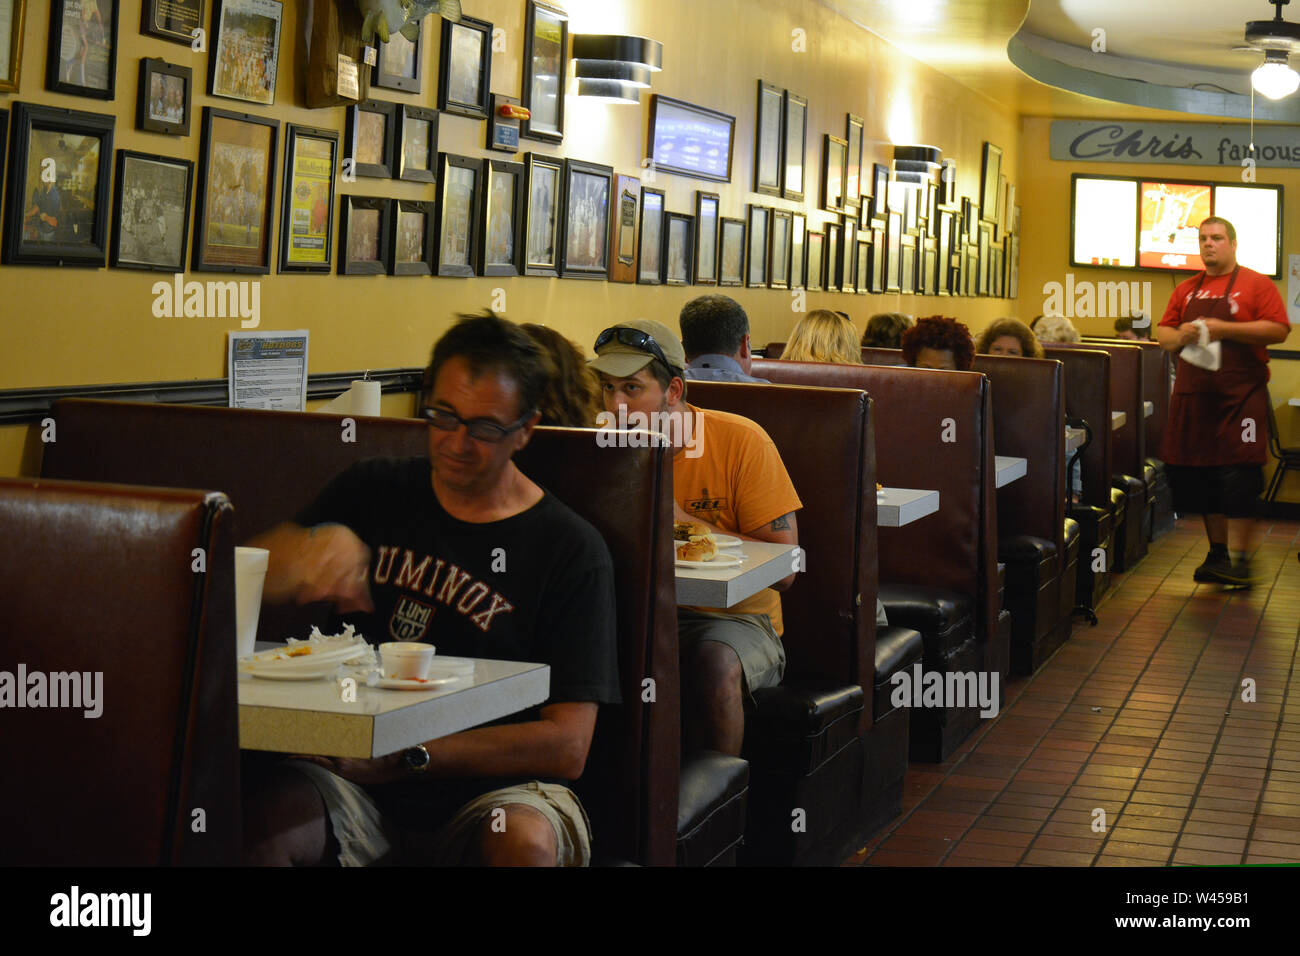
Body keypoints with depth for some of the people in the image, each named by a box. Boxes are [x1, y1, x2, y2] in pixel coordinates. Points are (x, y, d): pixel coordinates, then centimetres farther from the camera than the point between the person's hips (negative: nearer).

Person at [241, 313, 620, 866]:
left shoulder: (572, 550, -1)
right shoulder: (376, 493, 11)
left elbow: (567, 746, -7)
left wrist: (408, 757, -14)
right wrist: (319, 542, -18)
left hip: (491, 790, -1)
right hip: (360, 782, 1)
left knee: (526, 841, -35)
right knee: (260, 821, -30)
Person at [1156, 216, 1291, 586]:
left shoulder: (1256, 284, 1)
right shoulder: (1186, 290, 15)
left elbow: (1278, 330, -8)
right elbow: (1163, 334, 16)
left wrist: (1224, 329, -15)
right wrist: (1180, 336, -7)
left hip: (1241, 396, -5)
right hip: (1193, 396, 5)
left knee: (1239, 480, -9)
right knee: (1201, 479, 7)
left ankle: (1242, 559, -4)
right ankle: (1216, 553, 19)